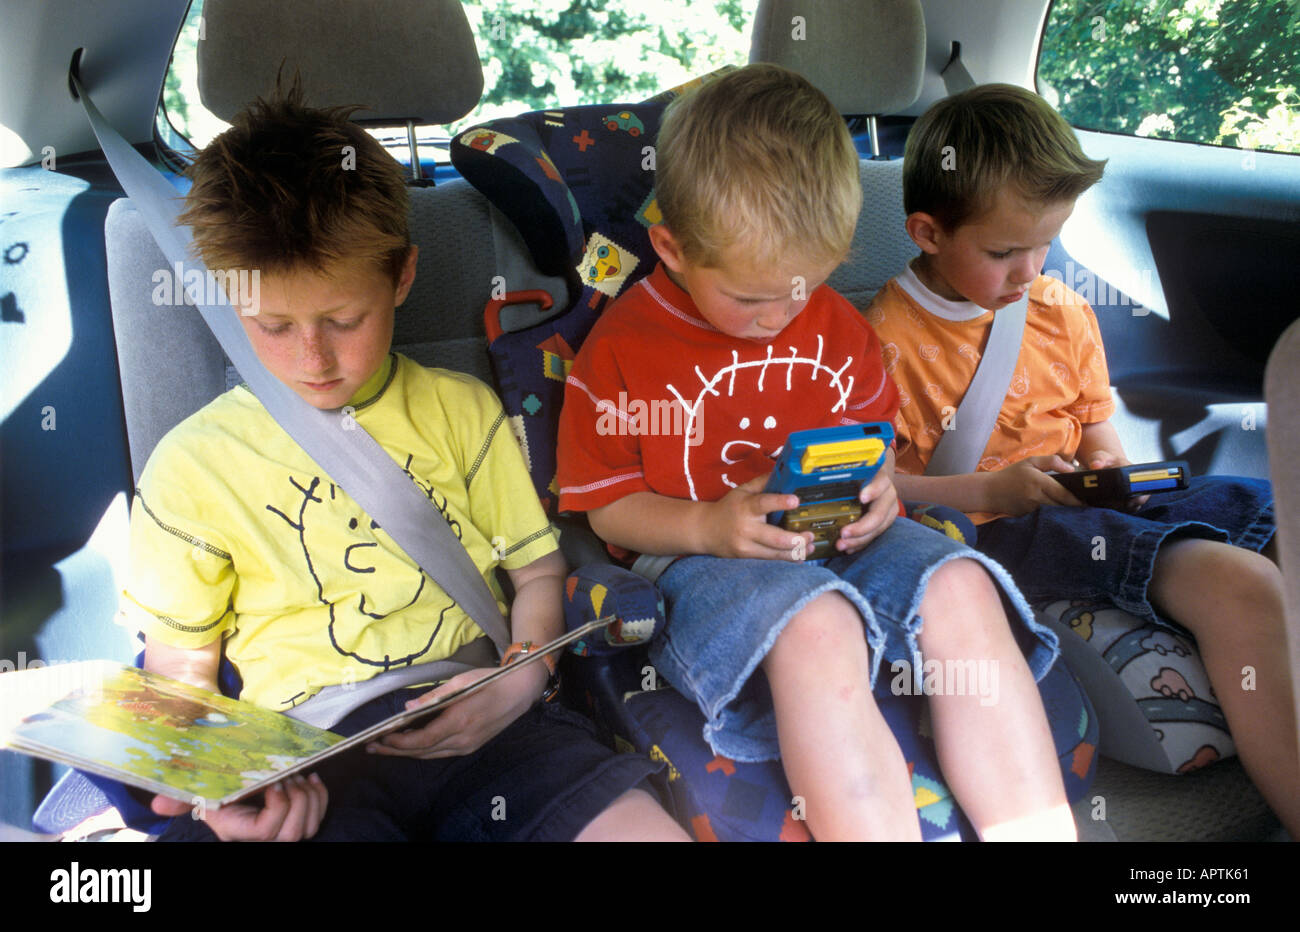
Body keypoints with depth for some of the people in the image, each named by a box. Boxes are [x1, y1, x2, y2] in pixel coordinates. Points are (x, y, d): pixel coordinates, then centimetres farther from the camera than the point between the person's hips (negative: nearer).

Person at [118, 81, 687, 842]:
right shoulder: (191, 467, 4)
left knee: (654, 830, -20)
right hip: (308, 762, -1)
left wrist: (518, 683, -7)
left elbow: (539, 570, 12)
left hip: (475, 724, 2)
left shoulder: (462, 409, 7)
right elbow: (181, 673, 10)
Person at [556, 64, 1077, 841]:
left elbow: (873, 434, 22)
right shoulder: (620, 350, -7)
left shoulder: (837, 326, 8)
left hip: (840, 540, 5)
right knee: (816, 626, -38)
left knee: (959, 583, -25)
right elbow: (607, 508, -3)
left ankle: (1041, 831, -22)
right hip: (701, 559, -4)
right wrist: (706, 528, -21)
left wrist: (879, 489, -3)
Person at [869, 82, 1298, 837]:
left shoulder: (1063, 311, 13)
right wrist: (988, 492, -18)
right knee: (1235, 584, -28)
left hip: (1087, 509, 8)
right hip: (992, 533, -8)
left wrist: (1109, 467, -1)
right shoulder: (888, 337, -8)